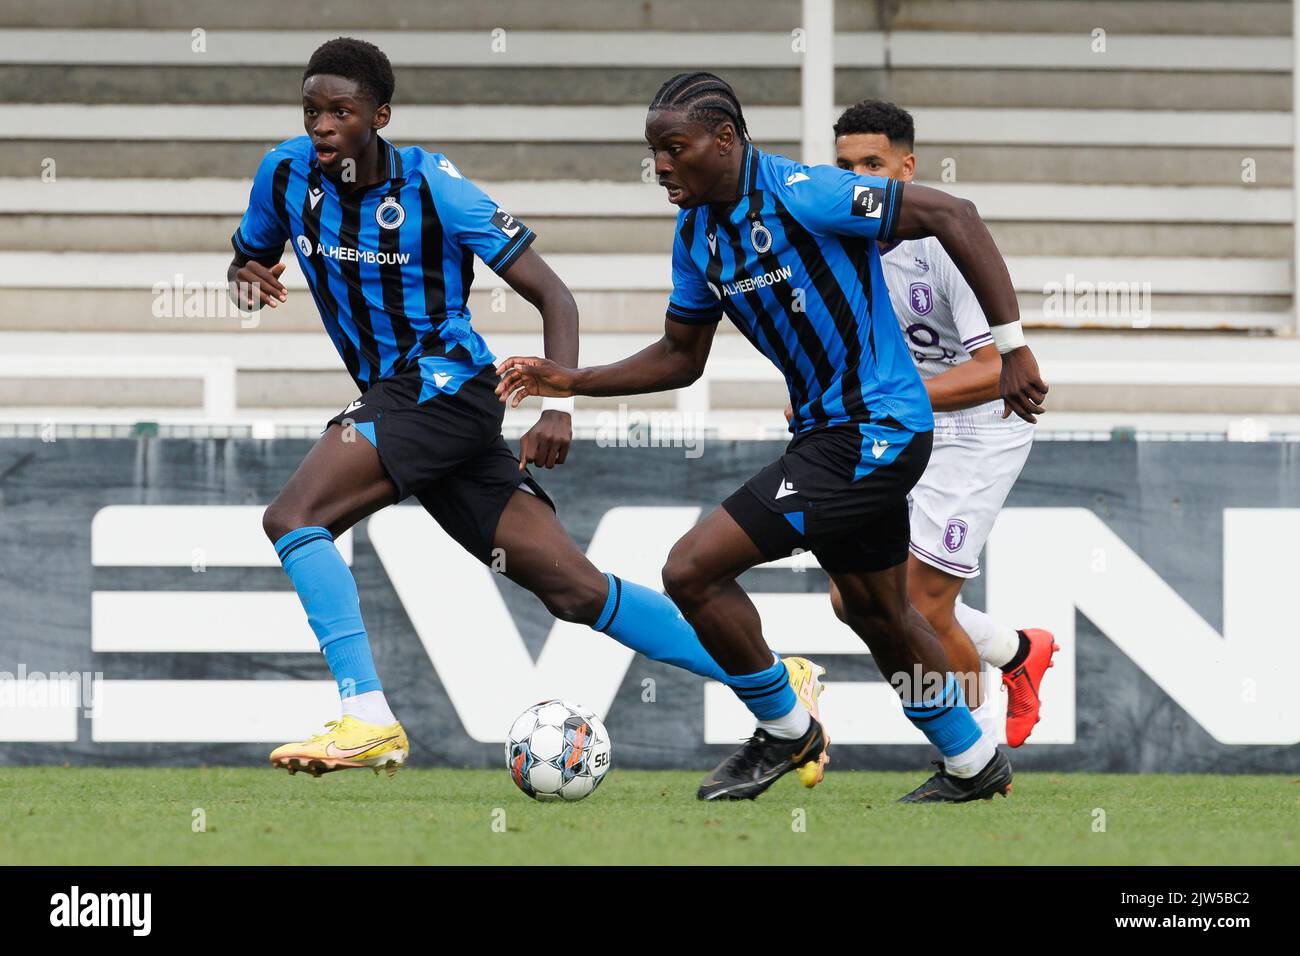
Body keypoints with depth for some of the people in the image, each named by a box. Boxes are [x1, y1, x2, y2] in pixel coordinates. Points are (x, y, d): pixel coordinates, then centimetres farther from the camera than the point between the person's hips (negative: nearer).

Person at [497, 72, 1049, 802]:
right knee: (878, 613, 23)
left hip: (874, 430, -9)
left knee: (694, 570, -12)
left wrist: (1013, 347, -23)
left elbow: (953, 216, -21)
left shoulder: (802, 196, -21)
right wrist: (572, 382, 5)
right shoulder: (697, 233, 5)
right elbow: (681, 358, 17)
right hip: (831, 432, 9)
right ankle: (976, 763, 40)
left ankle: (787, 732, 6)